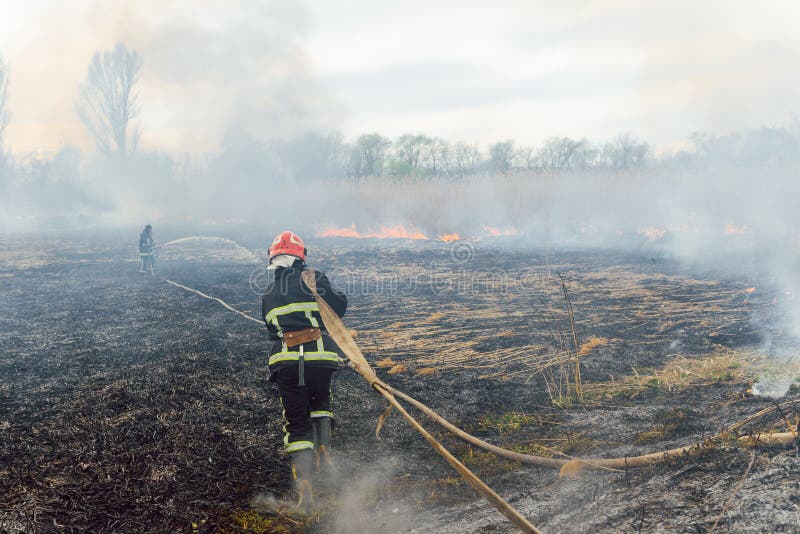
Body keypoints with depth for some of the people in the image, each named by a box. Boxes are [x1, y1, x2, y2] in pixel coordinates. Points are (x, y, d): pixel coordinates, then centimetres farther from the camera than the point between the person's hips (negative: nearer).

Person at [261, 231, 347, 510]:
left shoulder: (268, 294, 16)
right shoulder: (313, 279, 4)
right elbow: (339, 307, 3)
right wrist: (339, 295, 23)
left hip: (285, 361, 2)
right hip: (319, 356, -1)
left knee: (297, 423, 8)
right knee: (320, 403, 30)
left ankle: (304, 483, -6)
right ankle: (324, 451, 13)